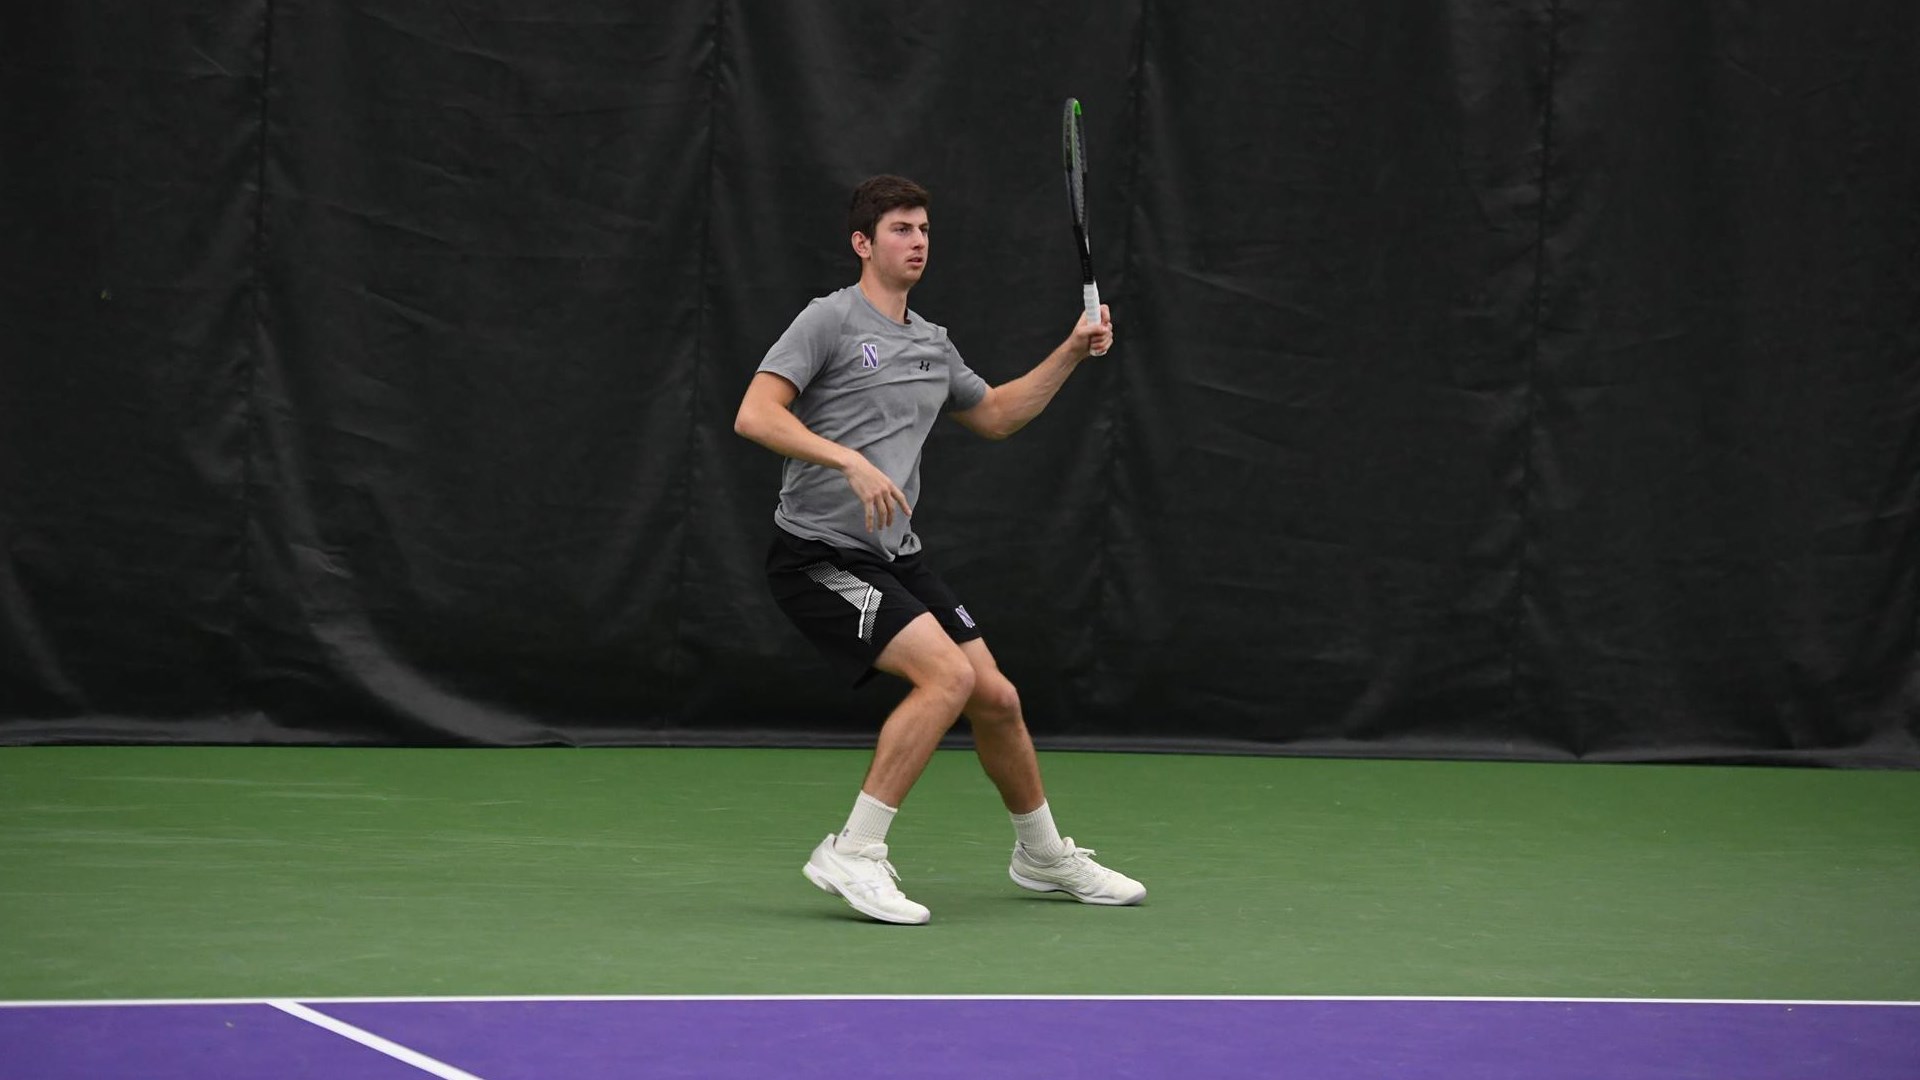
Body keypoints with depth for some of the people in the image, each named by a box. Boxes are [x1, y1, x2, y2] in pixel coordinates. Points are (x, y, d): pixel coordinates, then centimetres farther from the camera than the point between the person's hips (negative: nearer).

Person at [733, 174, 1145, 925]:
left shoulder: (933, 345, 14)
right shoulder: (830, 320, -9)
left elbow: (995, 415, 31)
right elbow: (754, 415, -20)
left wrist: (1072, 353, 20)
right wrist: (852, 461, -31)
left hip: (894, 556, 8)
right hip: (818, 554, -8)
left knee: (996, 697, 7)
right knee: (948, 675, -23)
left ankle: (1045, 856, 29)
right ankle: (852, 855, -18)